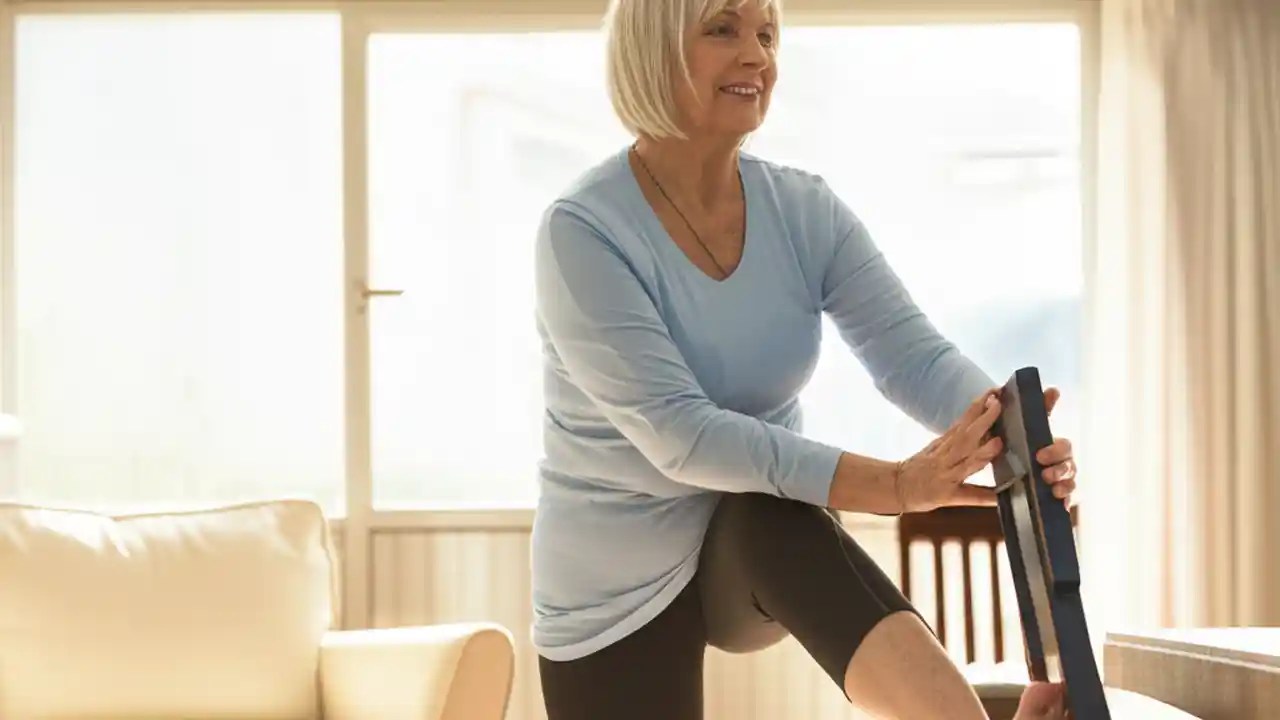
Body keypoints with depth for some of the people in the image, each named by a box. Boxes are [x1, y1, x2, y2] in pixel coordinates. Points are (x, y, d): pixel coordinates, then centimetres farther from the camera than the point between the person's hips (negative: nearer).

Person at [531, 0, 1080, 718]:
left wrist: (1008, 434, -40)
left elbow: (912, 351, -16)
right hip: (617, 591, -1)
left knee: (781, 518, -32)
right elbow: (677, 433, -28)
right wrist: (895, 484, -37)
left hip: (762, 546, 2)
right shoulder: (583, 229, -20)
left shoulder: (805, 210, -5)